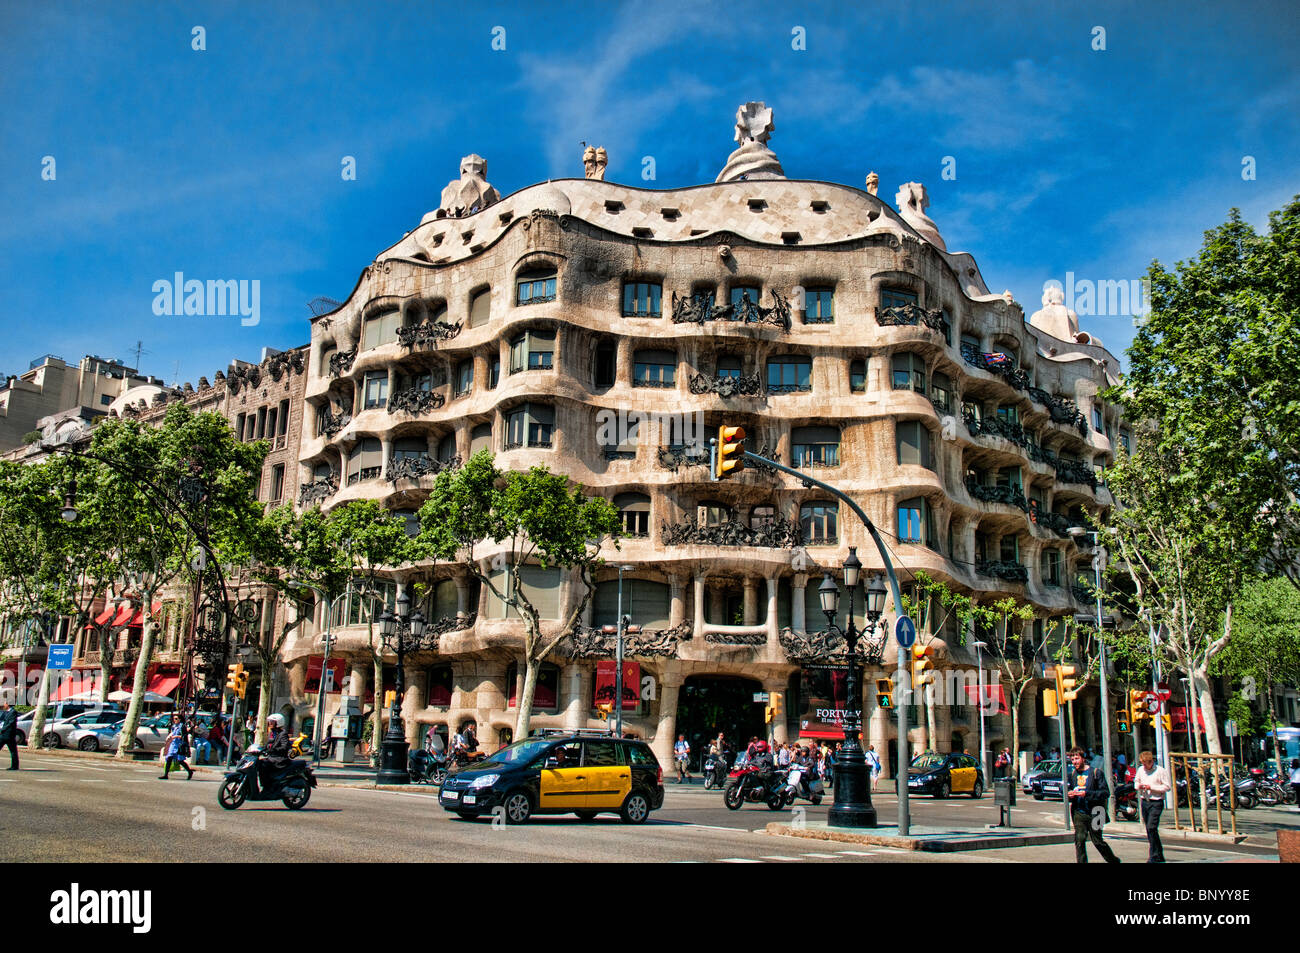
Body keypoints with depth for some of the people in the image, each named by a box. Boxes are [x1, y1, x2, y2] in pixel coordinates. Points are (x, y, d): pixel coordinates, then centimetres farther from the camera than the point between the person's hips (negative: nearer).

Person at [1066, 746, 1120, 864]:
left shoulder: (1096, 773, -4)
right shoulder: (1072, 774, 10)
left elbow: (1106, 792, -10)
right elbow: (1067, 790, 21)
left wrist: (1086, 794, -19)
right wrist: (1069, 795, -3)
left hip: (1094, 812, -3)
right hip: (1079, 813, 3)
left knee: (1097, 841, 5)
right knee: (1079, 839, -8)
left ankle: (1114, 860, 28)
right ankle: (1082, 862, -1)